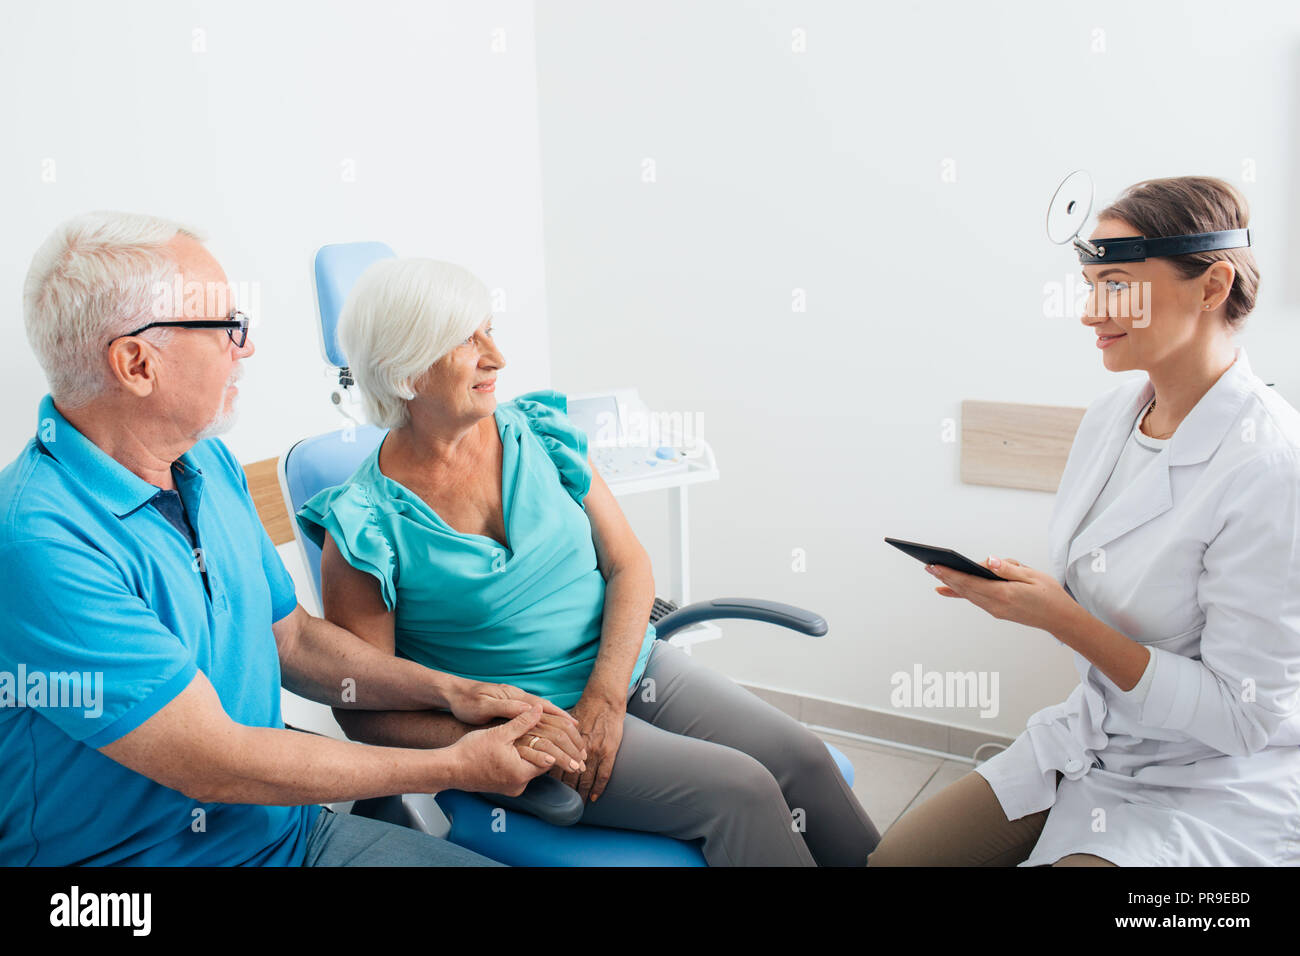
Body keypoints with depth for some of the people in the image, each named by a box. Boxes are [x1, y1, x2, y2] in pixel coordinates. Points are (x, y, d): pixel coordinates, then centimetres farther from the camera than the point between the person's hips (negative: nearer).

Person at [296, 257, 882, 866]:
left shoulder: (540, 432, 1)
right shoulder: (364, 527, -12)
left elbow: (628, 565, 2)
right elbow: (364, 712, -8)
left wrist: (605, 695, -13)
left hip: (629, 664, 5)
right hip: (528, 724, -4)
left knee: (799, 756, -13)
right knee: (740, 790, -21)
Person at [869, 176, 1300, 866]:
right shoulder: (1110, 415, 1)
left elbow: (1239, 715, -21)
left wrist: (1062, 620, -26)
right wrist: (1014, 586, -8)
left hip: (1211, 795, -7)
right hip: (1093, 748, 7)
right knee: (887, 858, 1)